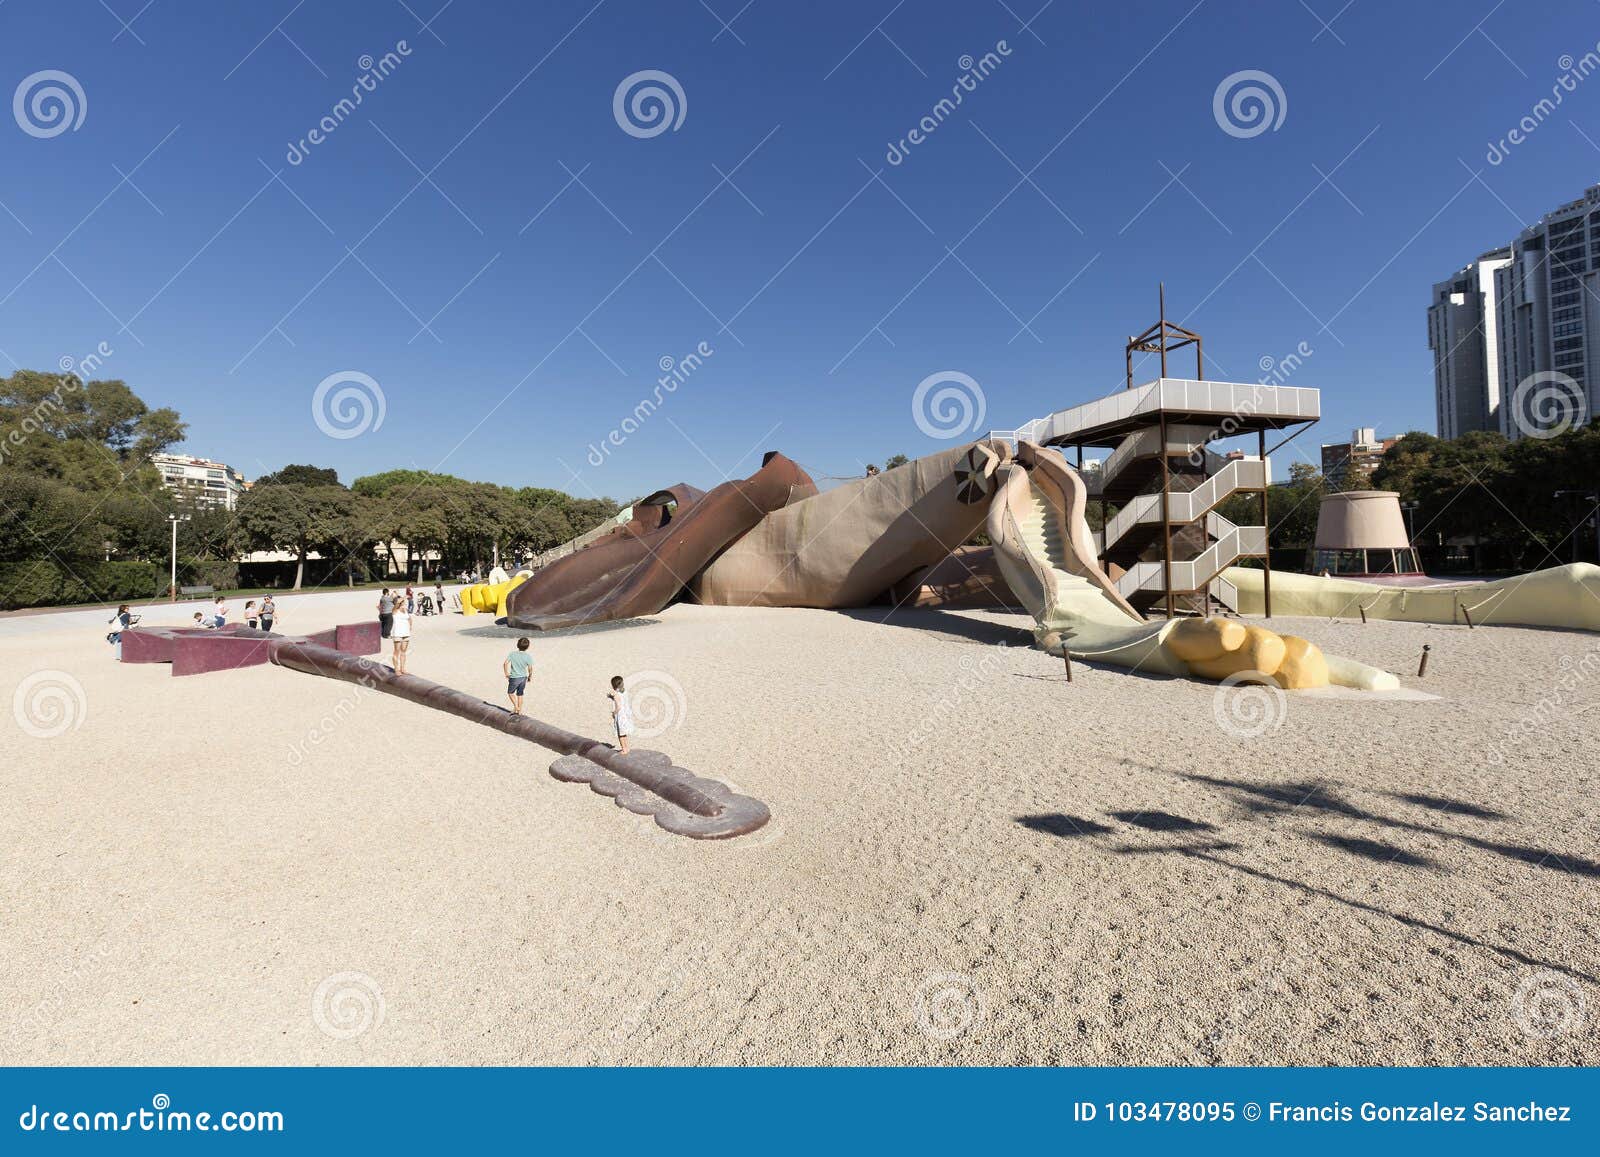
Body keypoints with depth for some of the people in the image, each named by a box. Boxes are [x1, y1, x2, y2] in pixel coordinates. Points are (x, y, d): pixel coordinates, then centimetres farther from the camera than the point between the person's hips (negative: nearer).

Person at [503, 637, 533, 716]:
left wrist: (507, 674, -1)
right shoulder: (528, 657, -13)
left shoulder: (512, 654, -14)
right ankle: (519, 711, 23)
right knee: (520, 695, 16)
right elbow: (530, 669, -9)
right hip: (523, 677, 2)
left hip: (514, 678, -2)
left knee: (510, 692, 21)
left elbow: (505, 664, -15)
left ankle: (516, 707, 9)